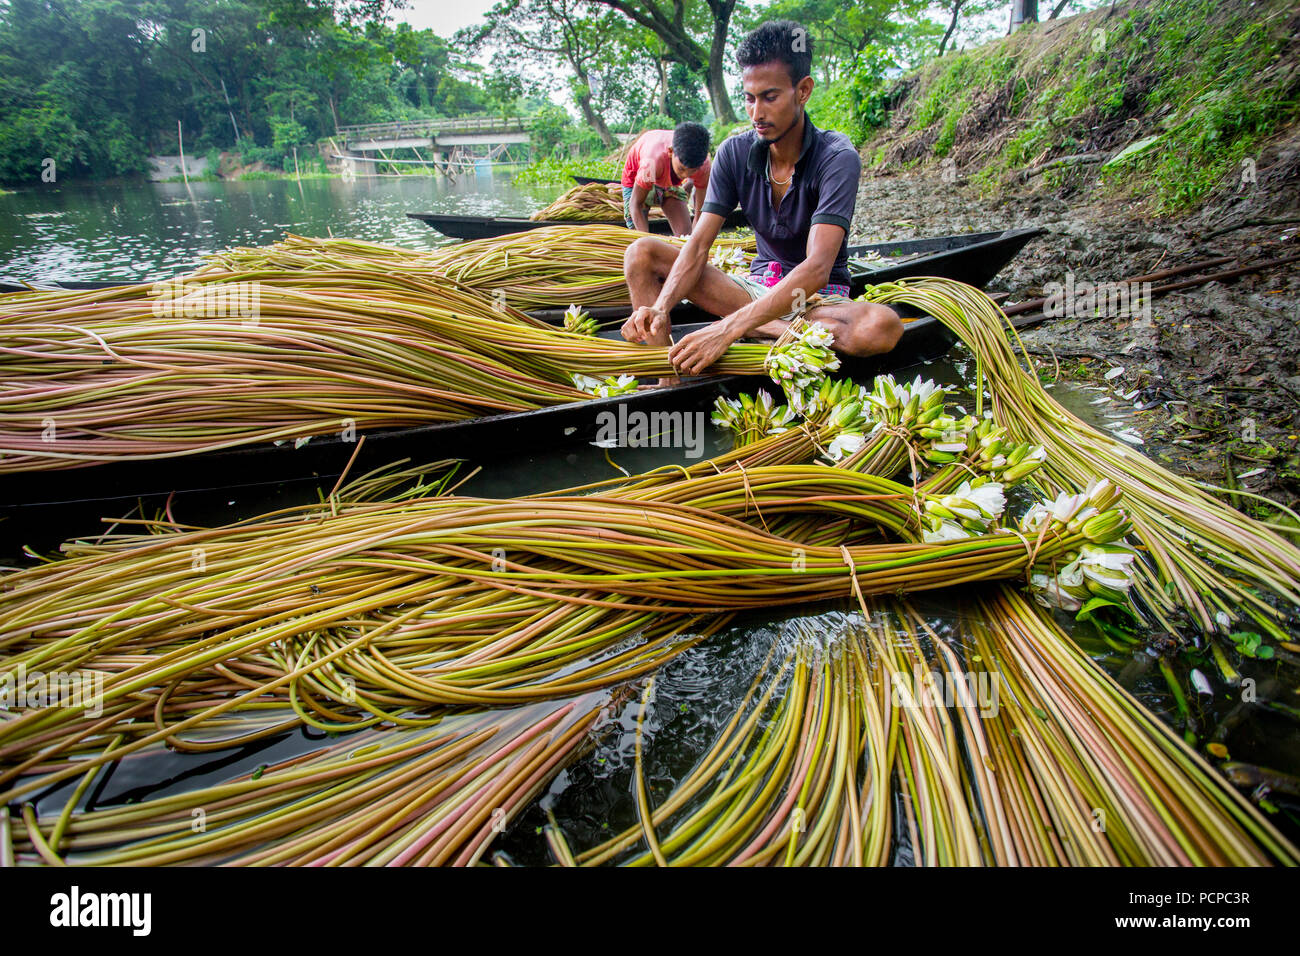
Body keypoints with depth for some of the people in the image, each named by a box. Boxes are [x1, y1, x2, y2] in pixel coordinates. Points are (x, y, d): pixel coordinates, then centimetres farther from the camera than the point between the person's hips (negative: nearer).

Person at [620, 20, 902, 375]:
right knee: (642, 253, -11)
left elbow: (816, 269, -31)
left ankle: (750, 331, -24)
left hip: (820, 298, -3)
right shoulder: (734, 153, -4)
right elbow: (698, 244, -11)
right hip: (759, 287, 4)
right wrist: (661, 307, -32)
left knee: (883, 326, -38)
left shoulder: (837, 157, -18)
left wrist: (729, 328, -43)